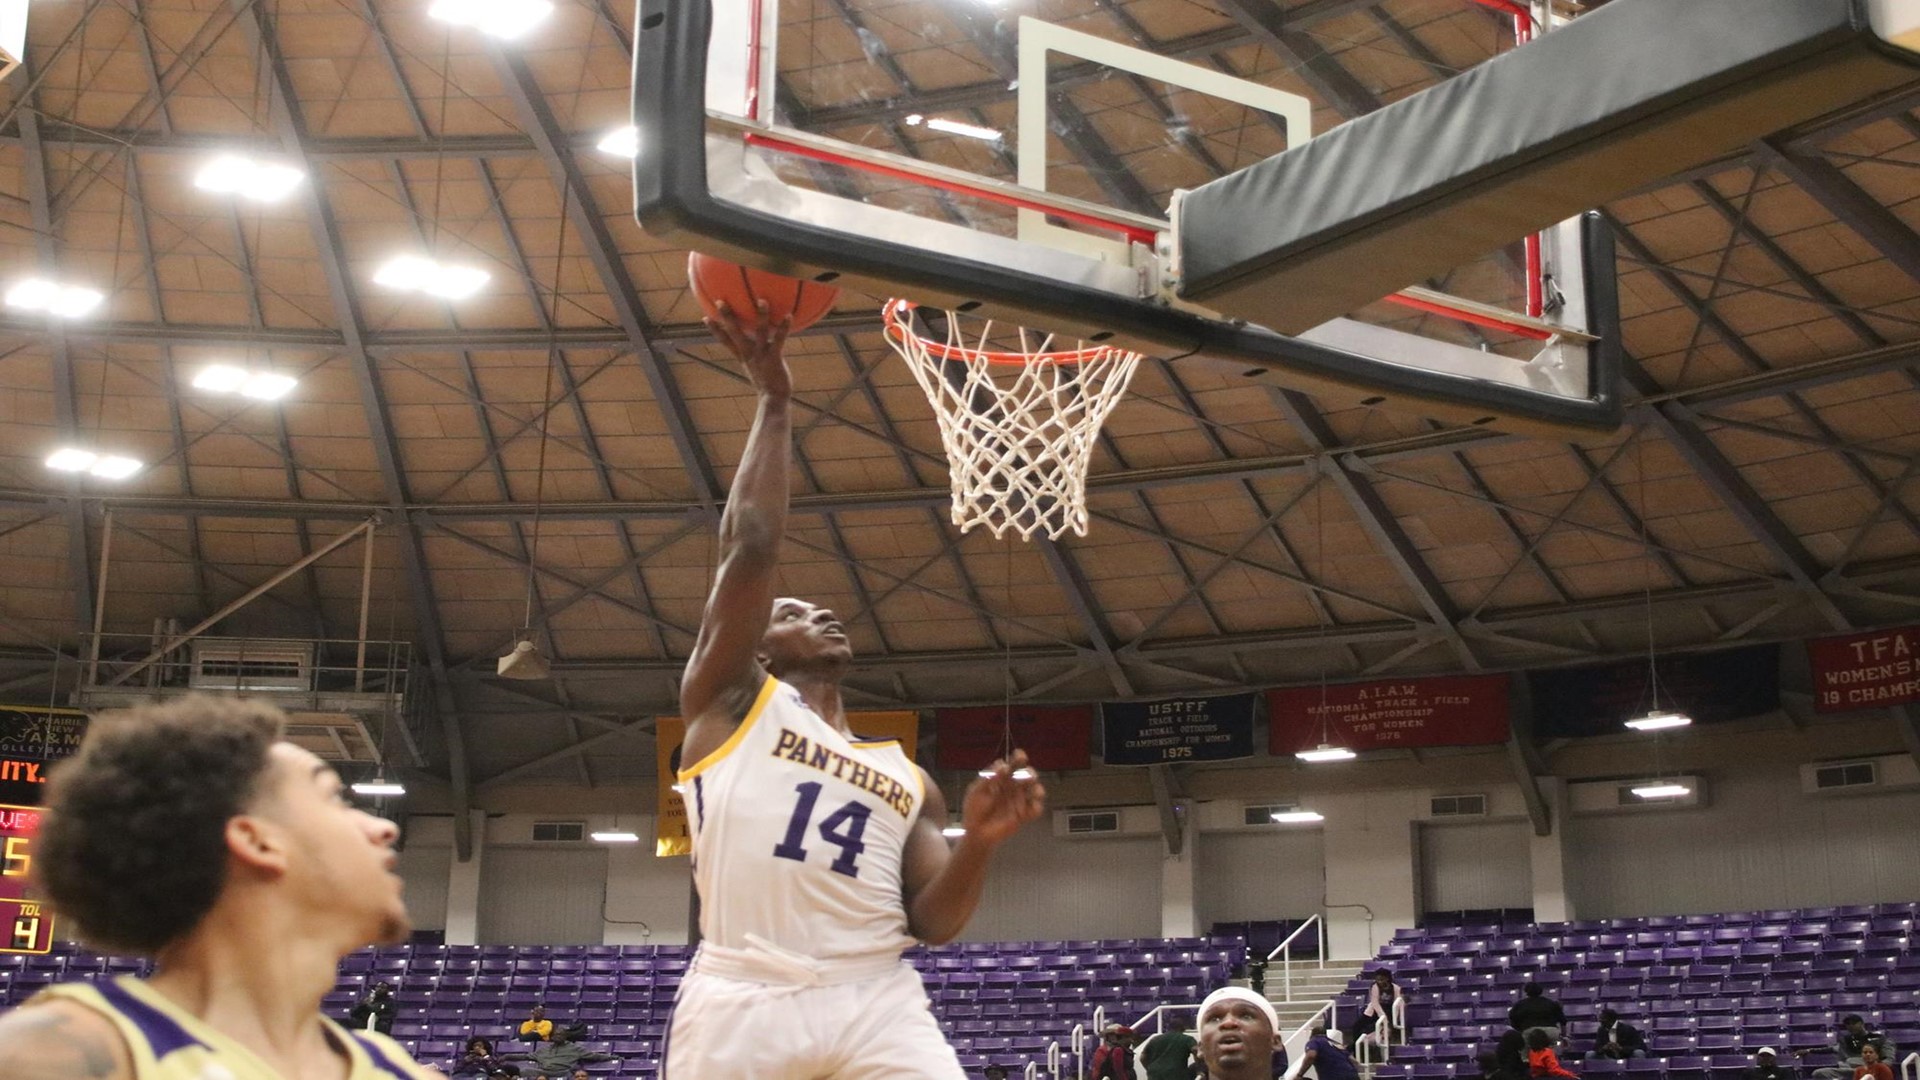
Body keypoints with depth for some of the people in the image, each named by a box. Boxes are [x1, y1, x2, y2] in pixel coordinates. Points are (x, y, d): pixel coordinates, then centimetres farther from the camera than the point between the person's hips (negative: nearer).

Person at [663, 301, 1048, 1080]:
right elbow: (749, 547, 4)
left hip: (876, 1003, 3)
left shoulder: (906, 775, 27)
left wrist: (980, 840, -2)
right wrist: (774, 399, 8)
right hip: (741, 1002, -3)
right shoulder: (730, 700, 16)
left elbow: (935, 924, 17)